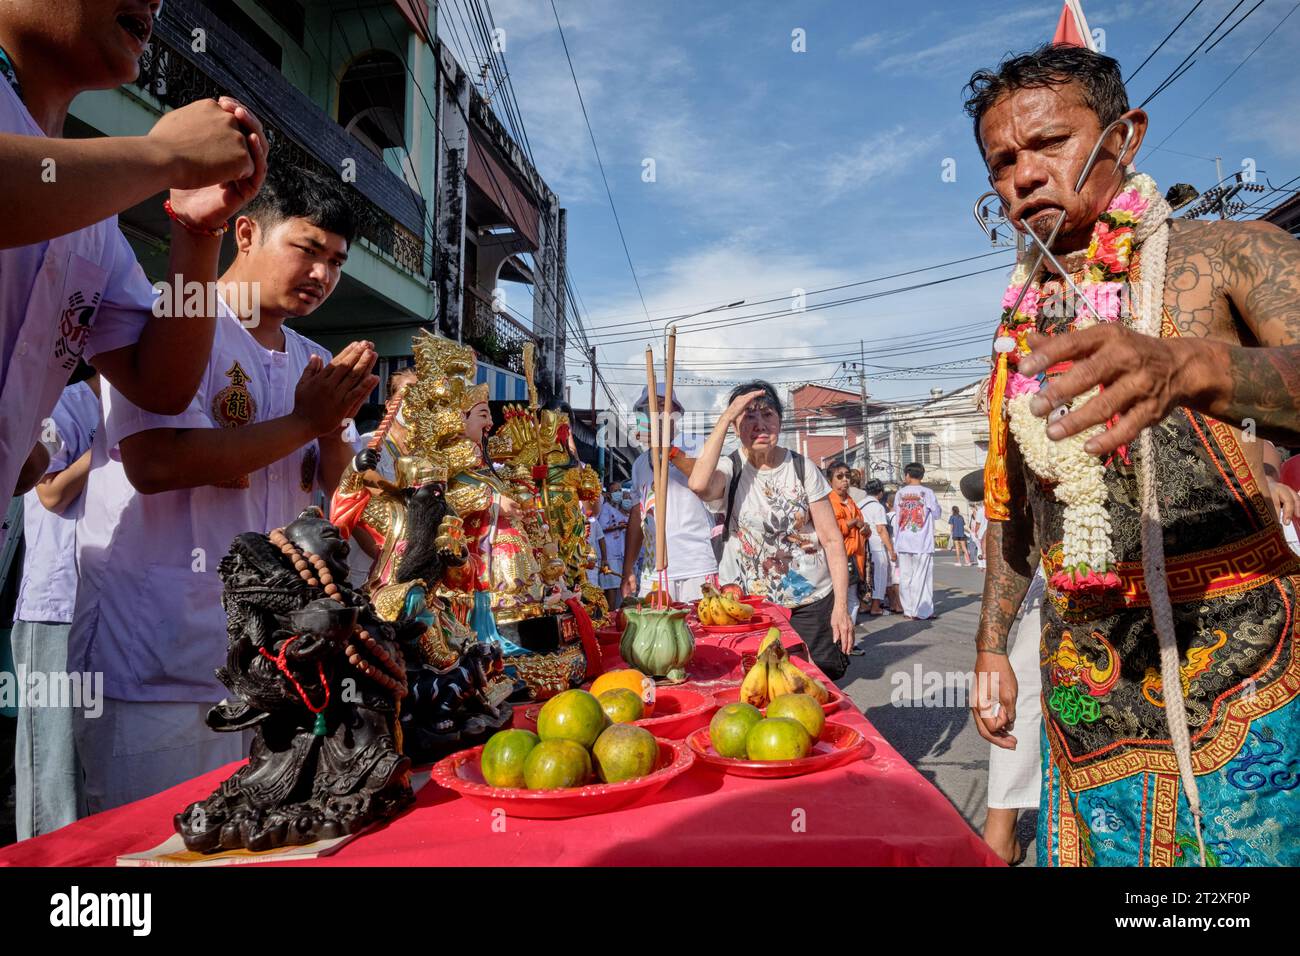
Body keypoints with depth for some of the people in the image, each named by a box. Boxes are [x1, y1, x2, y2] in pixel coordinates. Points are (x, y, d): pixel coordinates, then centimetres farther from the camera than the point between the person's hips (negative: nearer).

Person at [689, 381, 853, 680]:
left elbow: (832, 539, -1)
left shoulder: (802, 468, -2)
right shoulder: (730, 468, -4)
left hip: (812, 602, 1)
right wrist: (726, 416, -23)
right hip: (747, 605, 0)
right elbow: (699, 485, -29)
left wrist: (841, 605, -8)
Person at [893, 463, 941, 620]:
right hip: (922, 542, -3)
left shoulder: (900, 493, 2)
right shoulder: (927, 493, -5)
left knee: (905, 576, 9)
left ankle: (908, 610, 12)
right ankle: (922, 611, 2)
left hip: (903, 543, 3)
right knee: (922, 577, 2)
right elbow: (937, 513, 3)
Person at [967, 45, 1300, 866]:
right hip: (1081, 683, 4)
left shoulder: (1227, 258, -3)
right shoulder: (1022, 326, 10)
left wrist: (1193, 366, -41)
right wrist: (991, 645, 15)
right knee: (1090, 844, 11)